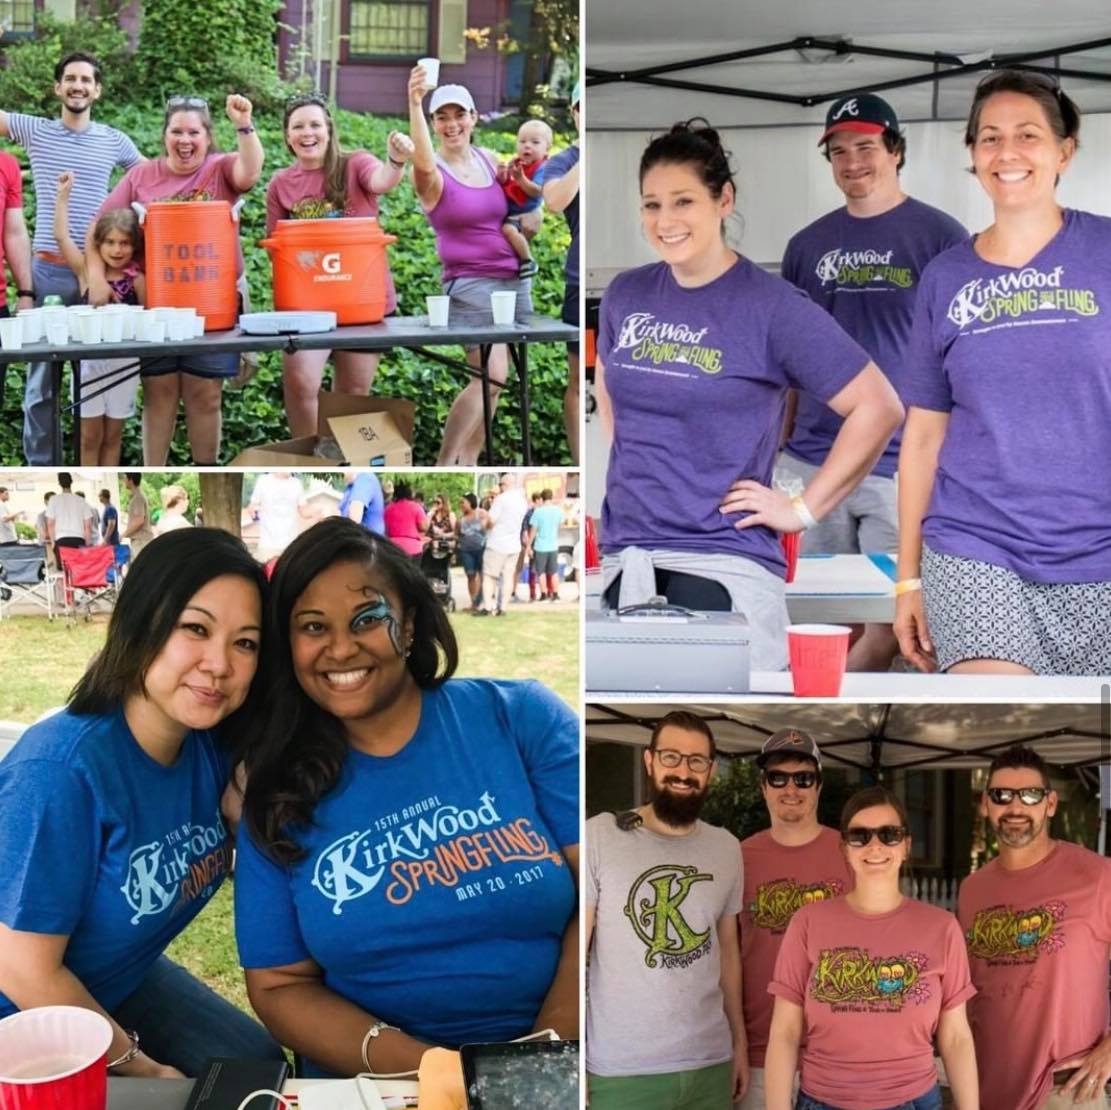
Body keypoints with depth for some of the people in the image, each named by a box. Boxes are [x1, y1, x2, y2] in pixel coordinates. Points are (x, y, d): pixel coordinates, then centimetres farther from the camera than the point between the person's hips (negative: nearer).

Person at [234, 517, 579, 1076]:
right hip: (376, 1090, 1)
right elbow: (279, 986, 5)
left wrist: (547, 1054, -18)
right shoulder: (278, 801, 5)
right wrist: (417, 1067, -12)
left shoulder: (522, 717, 0)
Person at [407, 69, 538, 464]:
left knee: (491, 380, 7)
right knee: (491, 376, -19)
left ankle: (468, 461, 17)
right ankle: (443, 464, -11)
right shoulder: (433, 172, -8)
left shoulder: (490, 159, 9)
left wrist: (529, 217, 2)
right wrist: (414, 102, -47)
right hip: (470, 283, -6)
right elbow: (423, 162, -35)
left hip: (515, 280, 6)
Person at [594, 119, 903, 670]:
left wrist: (804, 508, -7)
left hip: (724, 564, -5)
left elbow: (878, 407, -7)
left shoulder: (772, 306, -7)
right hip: (623, 558, 5)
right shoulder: (625, 296, 7)